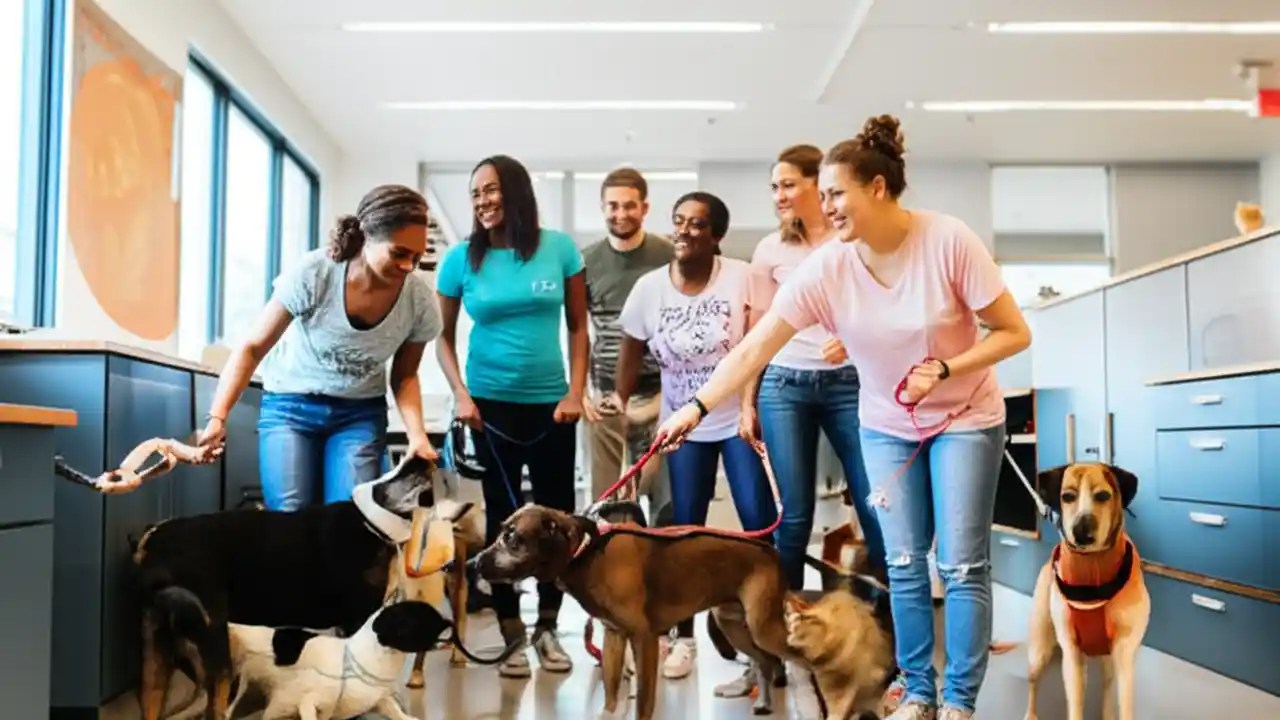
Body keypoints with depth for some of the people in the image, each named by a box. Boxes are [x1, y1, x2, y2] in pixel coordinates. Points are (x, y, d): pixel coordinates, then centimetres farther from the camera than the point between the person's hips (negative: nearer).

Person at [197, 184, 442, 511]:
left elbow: (404, 377, 0)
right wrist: (217, 417, -25)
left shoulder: (420, 300, -16)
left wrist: (417, 435, -16)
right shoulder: (312, 274, -24)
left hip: (360, 413, 2)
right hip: (290, 405, -1)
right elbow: (252, 349, -15)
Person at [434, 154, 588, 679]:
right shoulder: (461, 258, -4)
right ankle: (512, 636, 17)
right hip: (491, 403, -1)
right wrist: (460, 394, -9)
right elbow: (444, 335, 4)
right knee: (503, 516, 6)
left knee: (556, 514, 6)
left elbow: (578, 327, 2)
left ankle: (547, 628, 23)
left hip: (551, 402, 1)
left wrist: (576, 392, -6)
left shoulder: (559, 248, -3)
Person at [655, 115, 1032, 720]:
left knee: (962, 565, -1)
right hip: (885, 425, 3)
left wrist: (943, 369, -28)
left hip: (965, 418, -2)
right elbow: (753, 349, -17)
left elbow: (1015, 332, -15)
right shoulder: (825, 269, -16)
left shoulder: (949, 241, -23)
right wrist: (696, 408, -24)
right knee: (903, 562, 6)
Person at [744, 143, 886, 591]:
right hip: (785, 385, 1)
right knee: (794, 514, 2)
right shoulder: (771, 250, 6)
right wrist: (747, 403, 9)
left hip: (849, 382, -1)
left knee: (877, 506, -1)